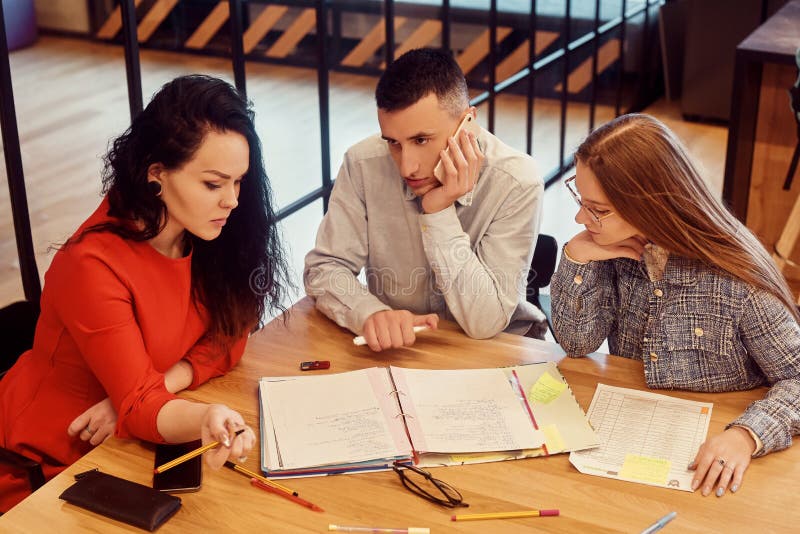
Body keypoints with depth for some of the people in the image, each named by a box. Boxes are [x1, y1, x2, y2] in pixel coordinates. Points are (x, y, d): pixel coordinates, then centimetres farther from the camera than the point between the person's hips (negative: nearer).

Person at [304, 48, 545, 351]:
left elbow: (484, 322, -20)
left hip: (496, 348, -1)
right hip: (395, 346, 1)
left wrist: (439, 213, -26)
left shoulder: (517, 184, -19)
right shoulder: (363, 164, -13)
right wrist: (371, 313, -27)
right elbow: (324, 268, -8)